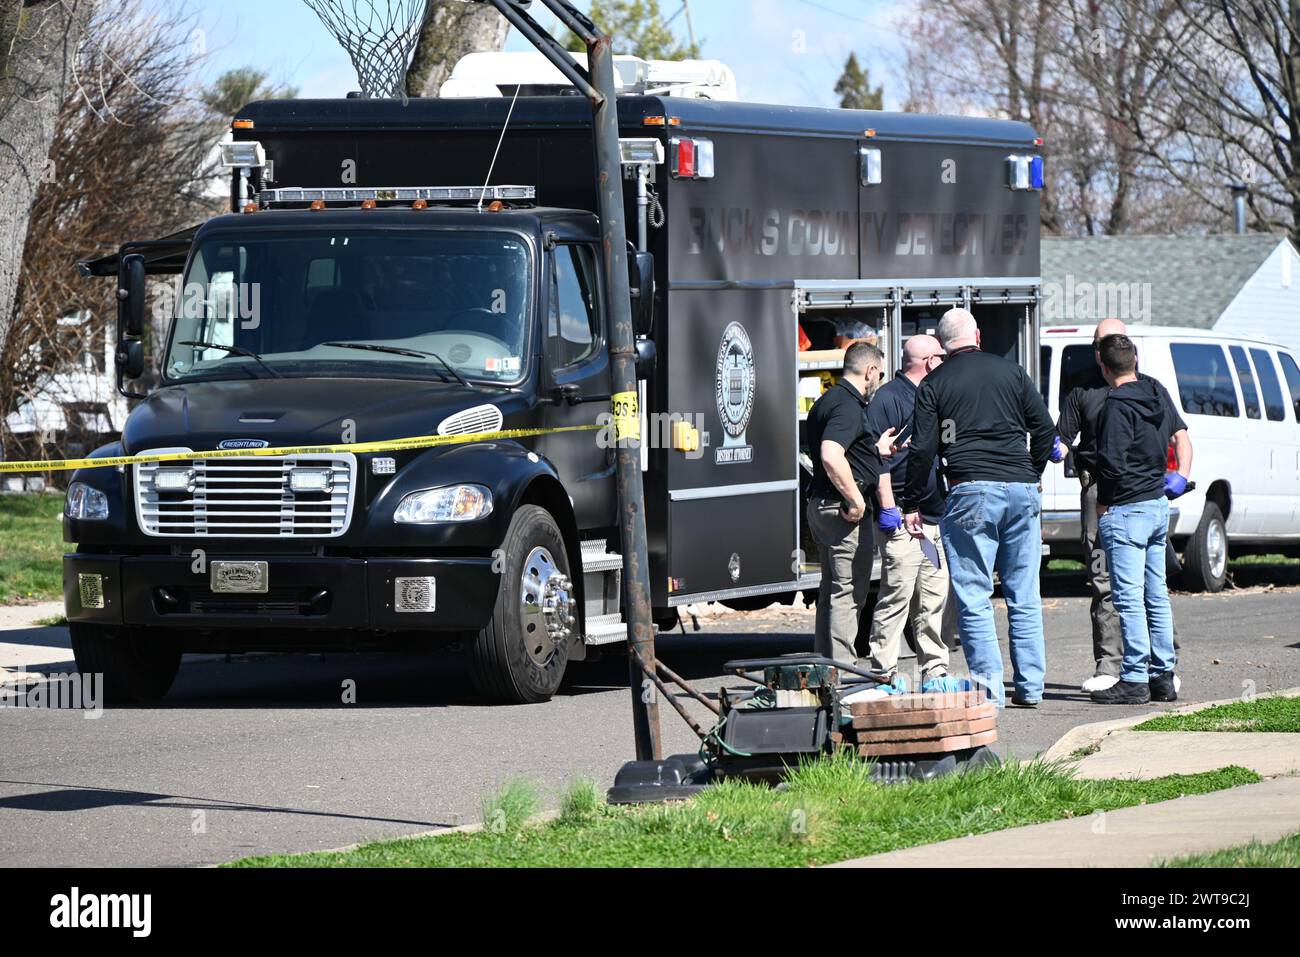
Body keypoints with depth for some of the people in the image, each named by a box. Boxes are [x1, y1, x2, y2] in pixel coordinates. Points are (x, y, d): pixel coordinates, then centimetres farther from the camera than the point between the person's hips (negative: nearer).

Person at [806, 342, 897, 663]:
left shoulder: (827, 401, 17)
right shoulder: (848, 405, -16)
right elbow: (831, 456, -30)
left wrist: (877, 450, 28)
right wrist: (856, 500, -23)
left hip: (821, 505, 10)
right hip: (842, 509, -10)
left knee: (832, 593, 17)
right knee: (849, 593, -7)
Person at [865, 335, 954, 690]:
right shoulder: (888, 398, -6)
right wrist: (887, 507, -18)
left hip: (936, 519, 8)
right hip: (903, 519, -8)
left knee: (935, 600, 8)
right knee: (896, 597, -9)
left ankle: (935, 673, 12)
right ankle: (884, 676, -7)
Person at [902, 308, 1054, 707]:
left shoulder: (935, 383, 3)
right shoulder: (1010, 371, 11)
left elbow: (923, 449, -1)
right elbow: (1044, 429, 11)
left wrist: (911, 505, 6)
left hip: (971, 491, -3)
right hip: (1021, 489, 3)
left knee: (973, 598, 0)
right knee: (1024, 596, 9)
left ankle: (989, 689, -5)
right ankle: (1030, 686, 9)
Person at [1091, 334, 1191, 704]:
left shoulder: (1117, 406, -17)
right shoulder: (1155, 394, 8)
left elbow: (1111, 462, -21)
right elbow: (1178, 432, 26)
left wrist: (1102, 504, -10)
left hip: (1126, 510, -9)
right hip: (1159, 505, 9)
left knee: (1129, 598, -7)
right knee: (1156, 595, 13)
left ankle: (1135, 679, -8)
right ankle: (1163, 675, 16)